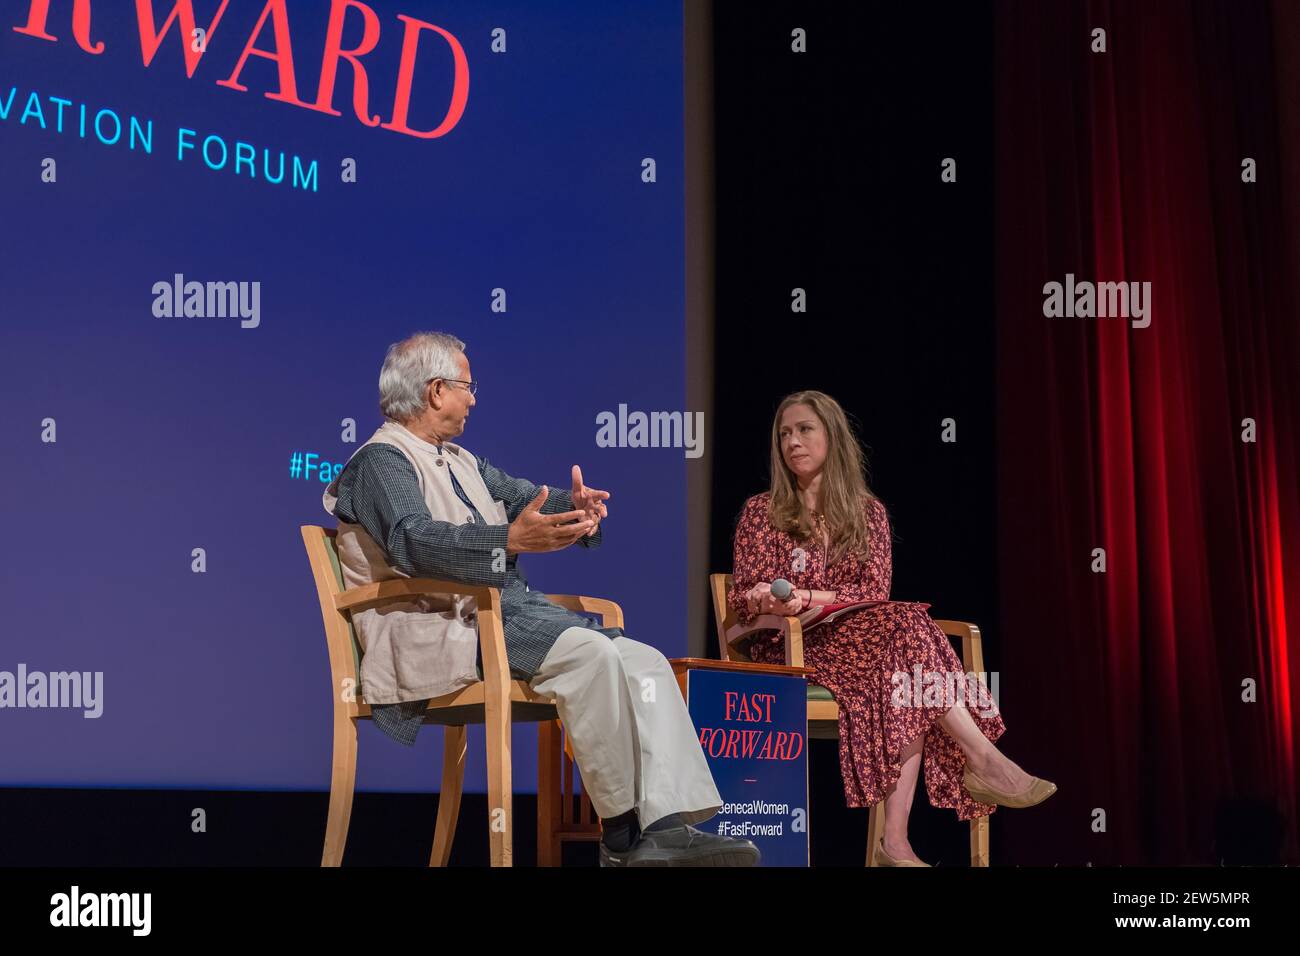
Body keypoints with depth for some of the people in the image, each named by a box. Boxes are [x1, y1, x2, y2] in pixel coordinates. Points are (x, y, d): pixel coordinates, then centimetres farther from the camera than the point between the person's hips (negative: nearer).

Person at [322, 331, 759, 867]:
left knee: (646, 662, -9)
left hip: (512, 612, 9)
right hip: (447, 629, -9)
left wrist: (574, 505, -5)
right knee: (590, 653, -29)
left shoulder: (461, 462, 26)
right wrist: (510, 540, -38)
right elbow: (413, 541, -22)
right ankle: (622, 836, -21)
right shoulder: (381, 460, -4)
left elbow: (527, 498, 20)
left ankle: (668, 828, -21)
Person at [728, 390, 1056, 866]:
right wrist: (767, 602, -24)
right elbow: (744, 597, 1)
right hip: (788, 649, -3)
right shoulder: (762, 512, 6)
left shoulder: (868, 511, 11)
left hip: (860, 641, 3)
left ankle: (895, 841, -40)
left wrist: (805, 597, -18)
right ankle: (984, 760, -33)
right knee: (905, 623, -30)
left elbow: (875, 590, -2)